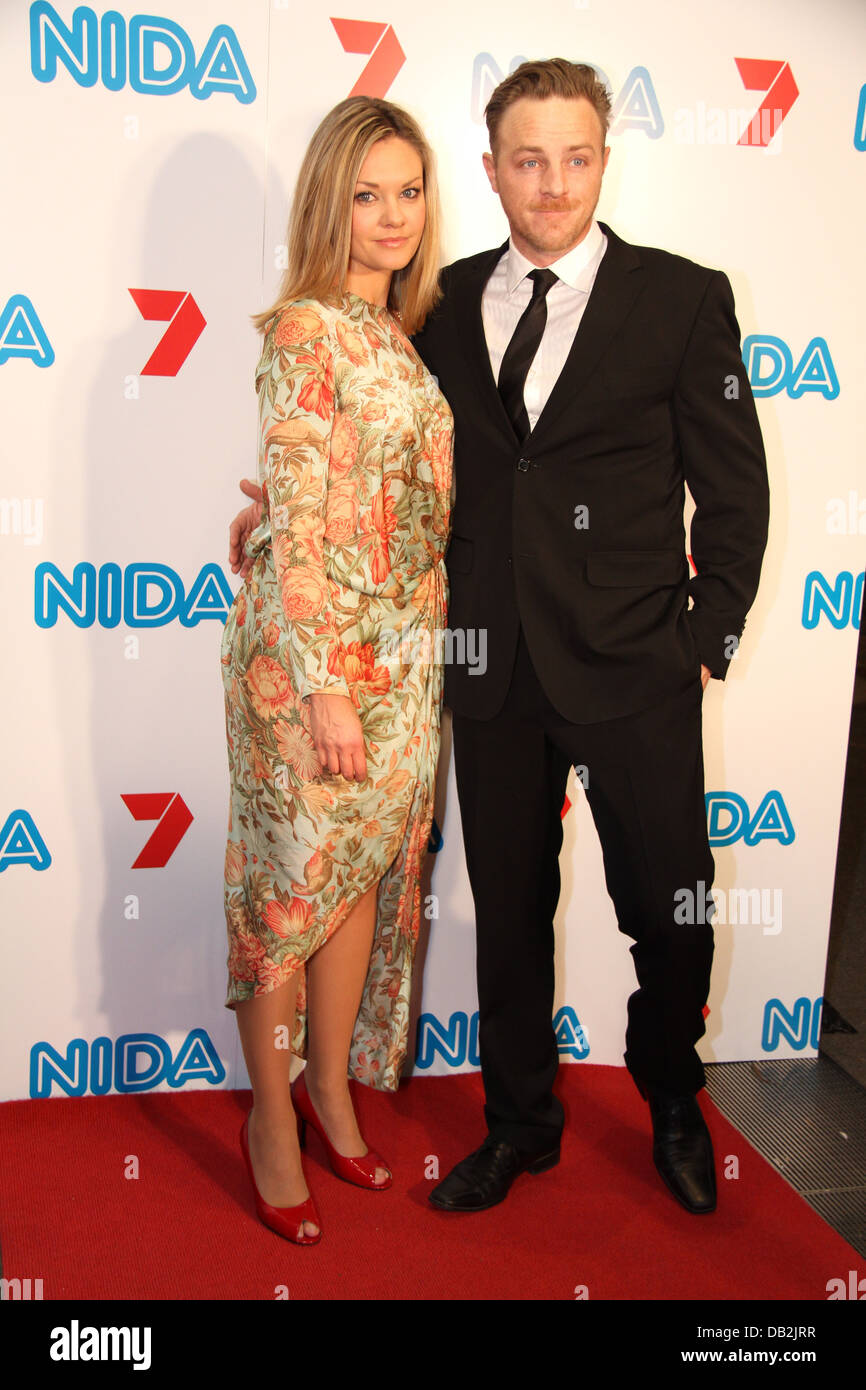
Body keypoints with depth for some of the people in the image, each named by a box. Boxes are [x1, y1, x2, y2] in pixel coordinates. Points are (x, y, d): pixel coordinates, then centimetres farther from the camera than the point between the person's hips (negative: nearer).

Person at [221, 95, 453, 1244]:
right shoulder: (304, 331, -12)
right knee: (291, 881, 6)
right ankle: (274, 1117, 24)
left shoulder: (403, 333, 12)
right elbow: (297, 522, -17)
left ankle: (333, 1085, 34)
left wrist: (417, 655, 12)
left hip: (406, 653, 8)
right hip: (314, 652, -7)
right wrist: (325, 687, -20)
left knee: (367, 872, 16)